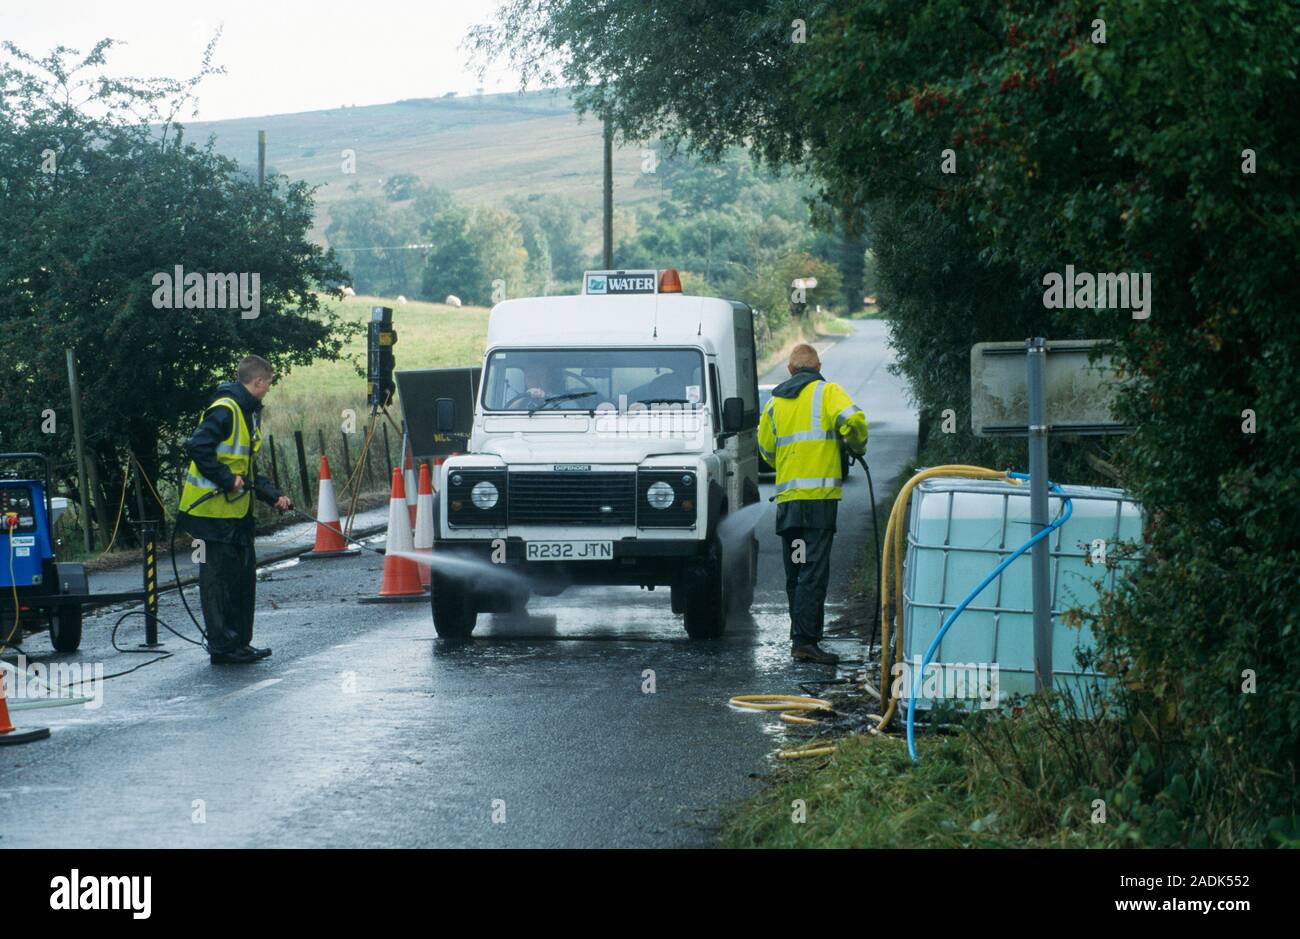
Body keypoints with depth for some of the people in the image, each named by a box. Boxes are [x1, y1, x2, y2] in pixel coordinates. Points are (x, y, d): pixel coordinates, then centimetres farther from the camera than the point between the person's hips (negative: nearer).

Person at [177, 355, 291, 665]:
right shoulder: (224, 410, -15)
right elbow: (198, 447, -26)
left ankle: (240, 642, 21)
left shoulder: (249, 413, 17)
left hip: (237, 511, 10)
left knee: (244, 575, 13)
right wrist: (227, 480, -24)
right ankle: (222, 647, 1)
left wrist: (273, 496, 13)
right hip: (212, 509, -10)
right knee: (218, 578, -4)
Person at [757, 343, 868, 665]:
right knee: (813, 572, -8)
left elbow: (766, 448, 20)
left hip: (787, 498, 5)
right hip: (819, 495, -5)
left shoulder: (775, 401, 14)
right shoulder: (827, 392, -1)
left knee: (795, 573, 13)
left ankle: (802, 636, 17)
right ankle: (805, 641, -13)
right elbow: (853, 419, -17)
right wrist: (857, 446, 2)